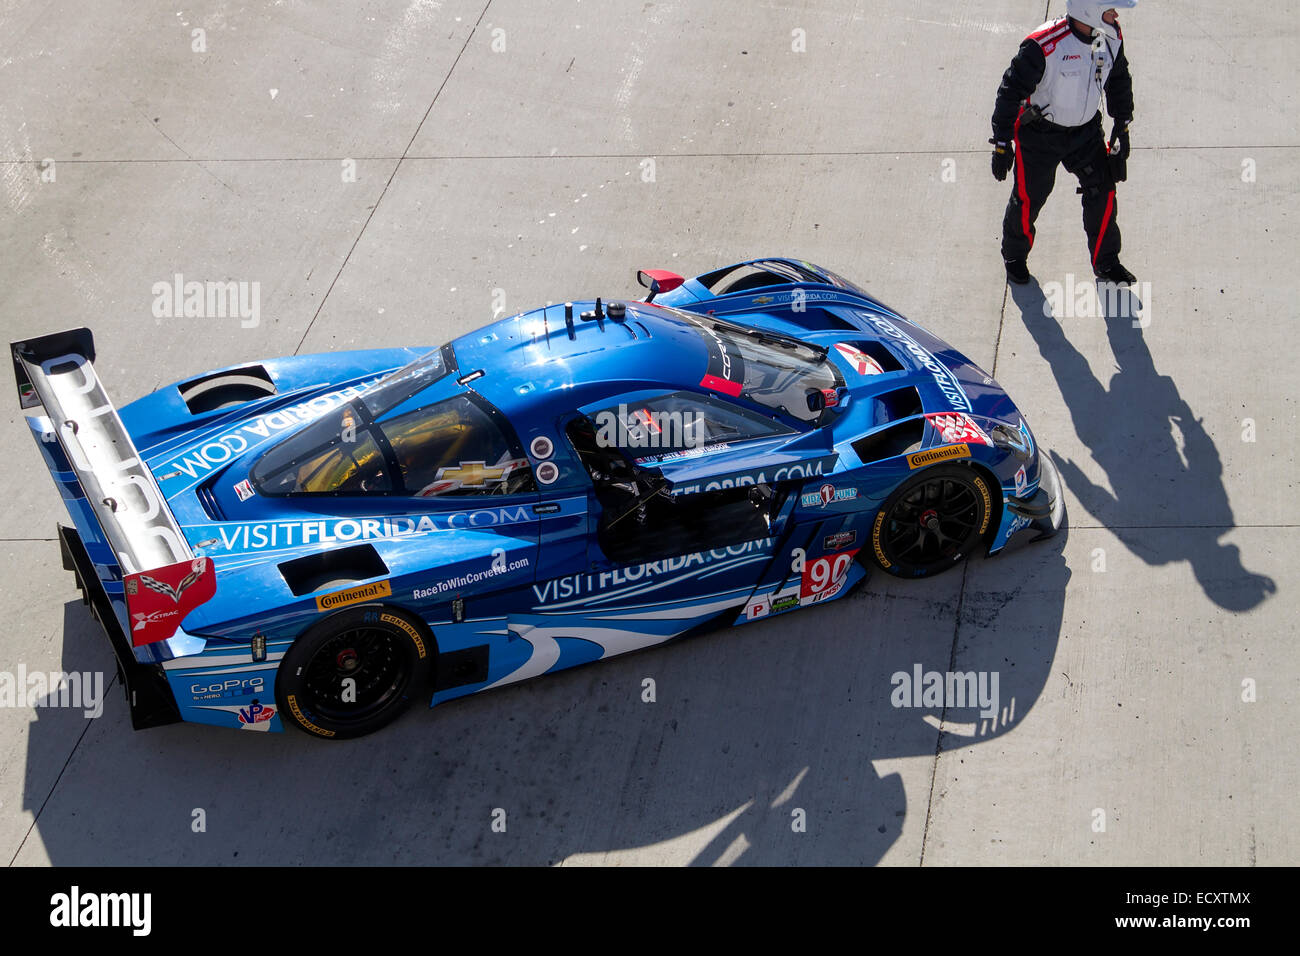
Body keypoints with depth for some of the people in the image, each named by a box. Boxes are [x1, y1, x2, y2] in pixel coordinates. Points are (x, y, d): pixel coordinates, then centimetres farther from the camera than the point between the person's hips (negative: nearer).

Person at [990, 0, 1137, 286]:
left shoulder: (1112, 37, -9)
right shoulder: (1042, 47, -30)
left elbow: (1119, 80, 10)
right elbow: (1011, 91, -22)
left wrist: (1122, 126, 14)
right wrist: (1002, 144, -18)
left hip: (1085, 131, 5)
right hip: (1039, 134, -5)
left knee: (1103, 193, 4)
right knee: (1029, 197, 8)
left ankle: (1106, 263, 22)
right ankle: (1014, 256, 34)